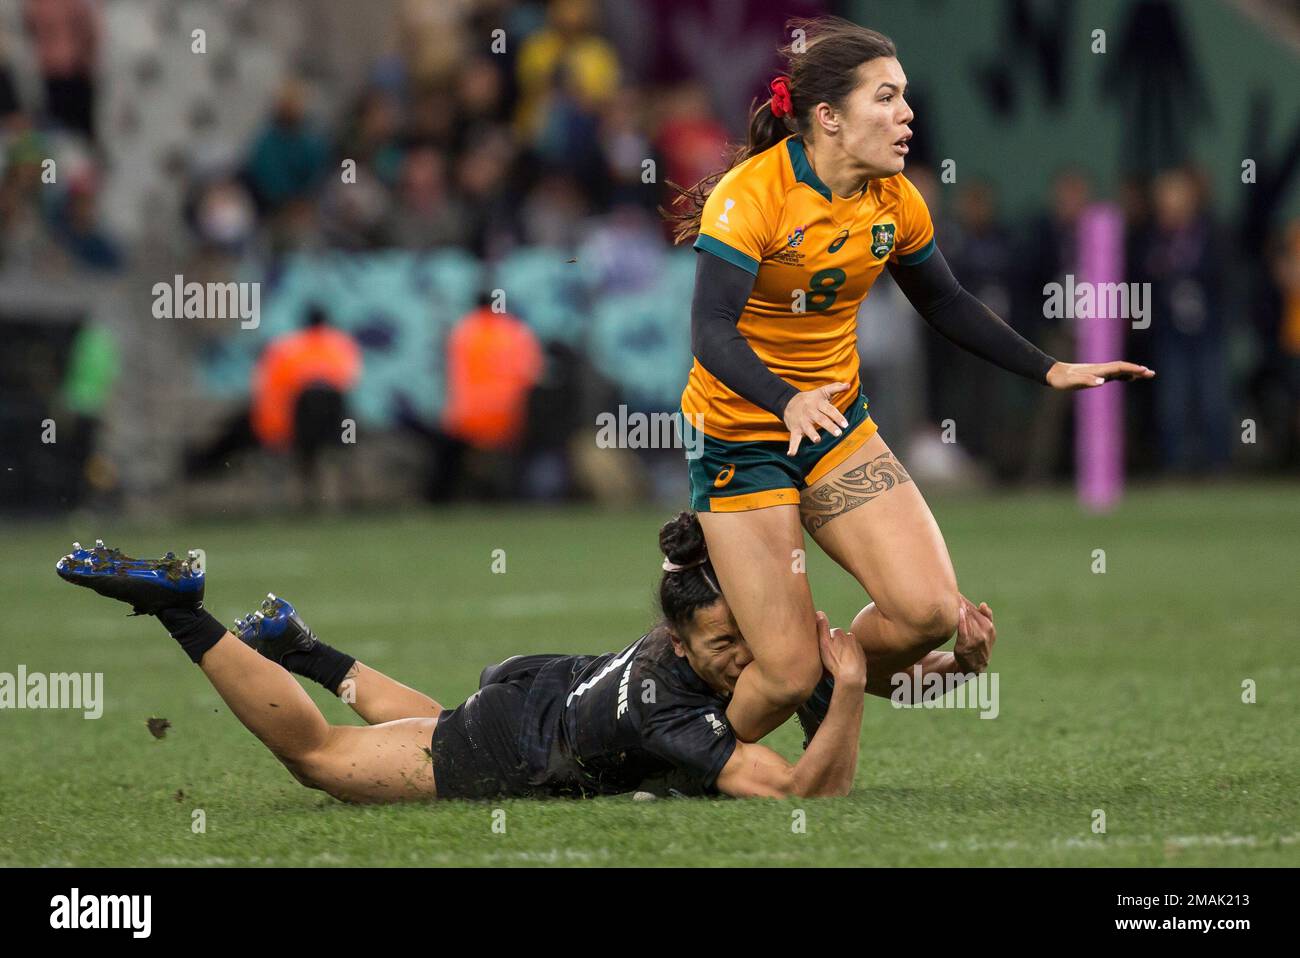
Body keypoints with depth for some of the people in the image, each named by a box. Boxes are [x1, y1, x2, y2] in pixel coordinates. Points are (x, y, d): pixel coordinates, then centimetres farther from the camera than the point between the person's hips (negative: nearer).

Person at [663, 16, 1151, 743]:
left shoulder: (895, 201, -2)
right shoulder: (752, 194, -22)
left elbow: (947, 304, 15)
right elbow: (712, 332, -31)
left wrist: (1048, 370, 9)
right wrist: (789, 404, -47)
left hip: (837, 423, 6)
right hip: (742, 433, -6)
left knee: (930, 611, -13)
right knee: (788, 674, -10)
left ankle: (833, 684, 18)